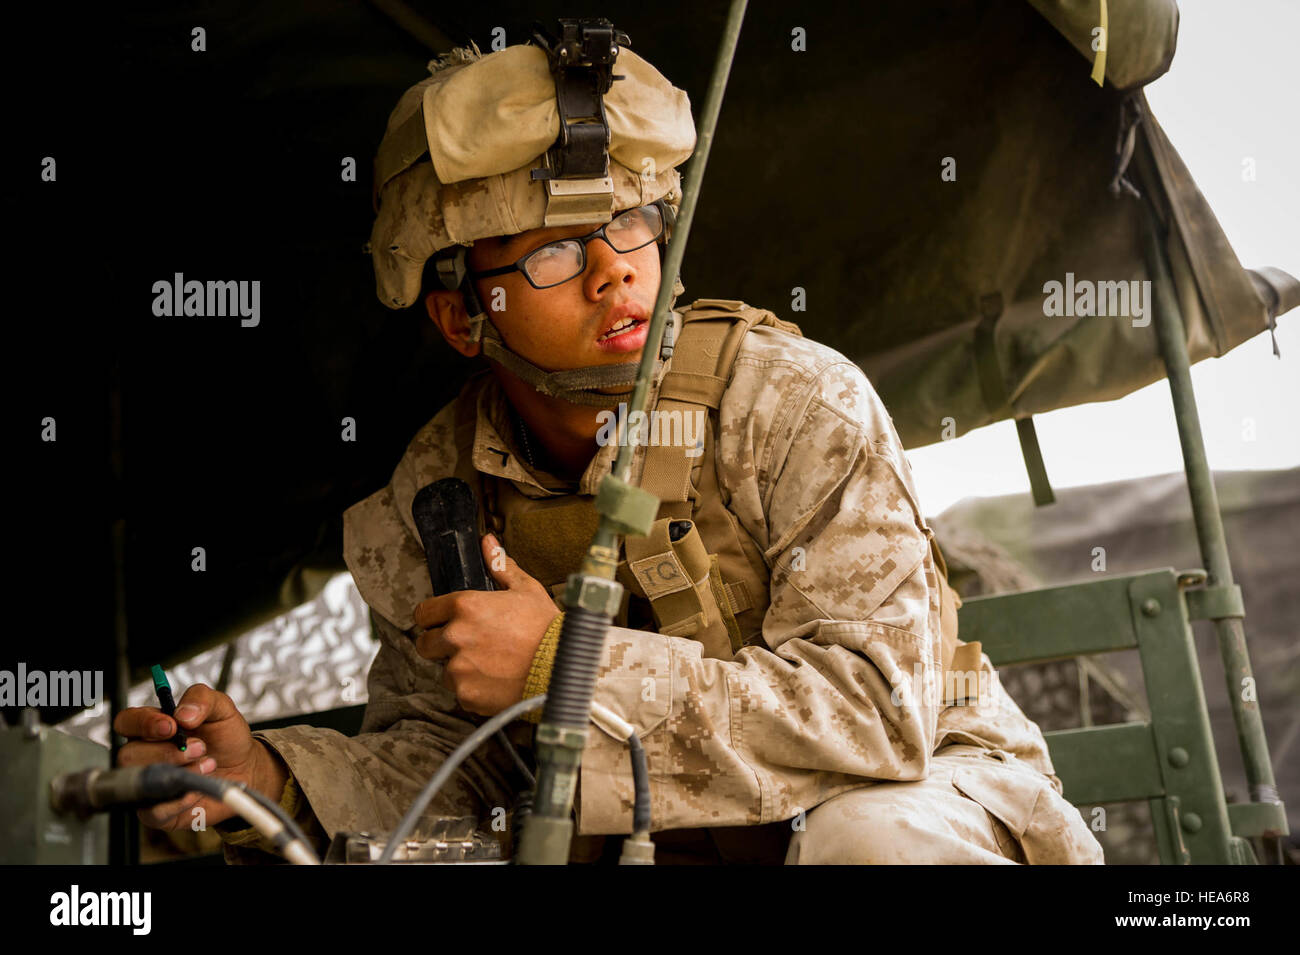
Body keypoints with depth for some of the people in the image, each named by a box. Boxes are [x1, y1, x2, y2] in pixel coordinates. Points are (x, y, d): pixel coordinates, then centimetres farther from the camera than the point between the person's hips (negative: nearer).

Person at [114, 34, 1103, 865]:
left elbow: (874, 709, -27)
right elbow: (445, 755, 4)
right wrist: (273, 777, -17)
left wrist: (561, 667, -28)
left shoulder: (798, 401, -19)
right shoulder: (431, 499, -5)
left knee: (873, 837, -37)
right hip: (676, 839, 5)